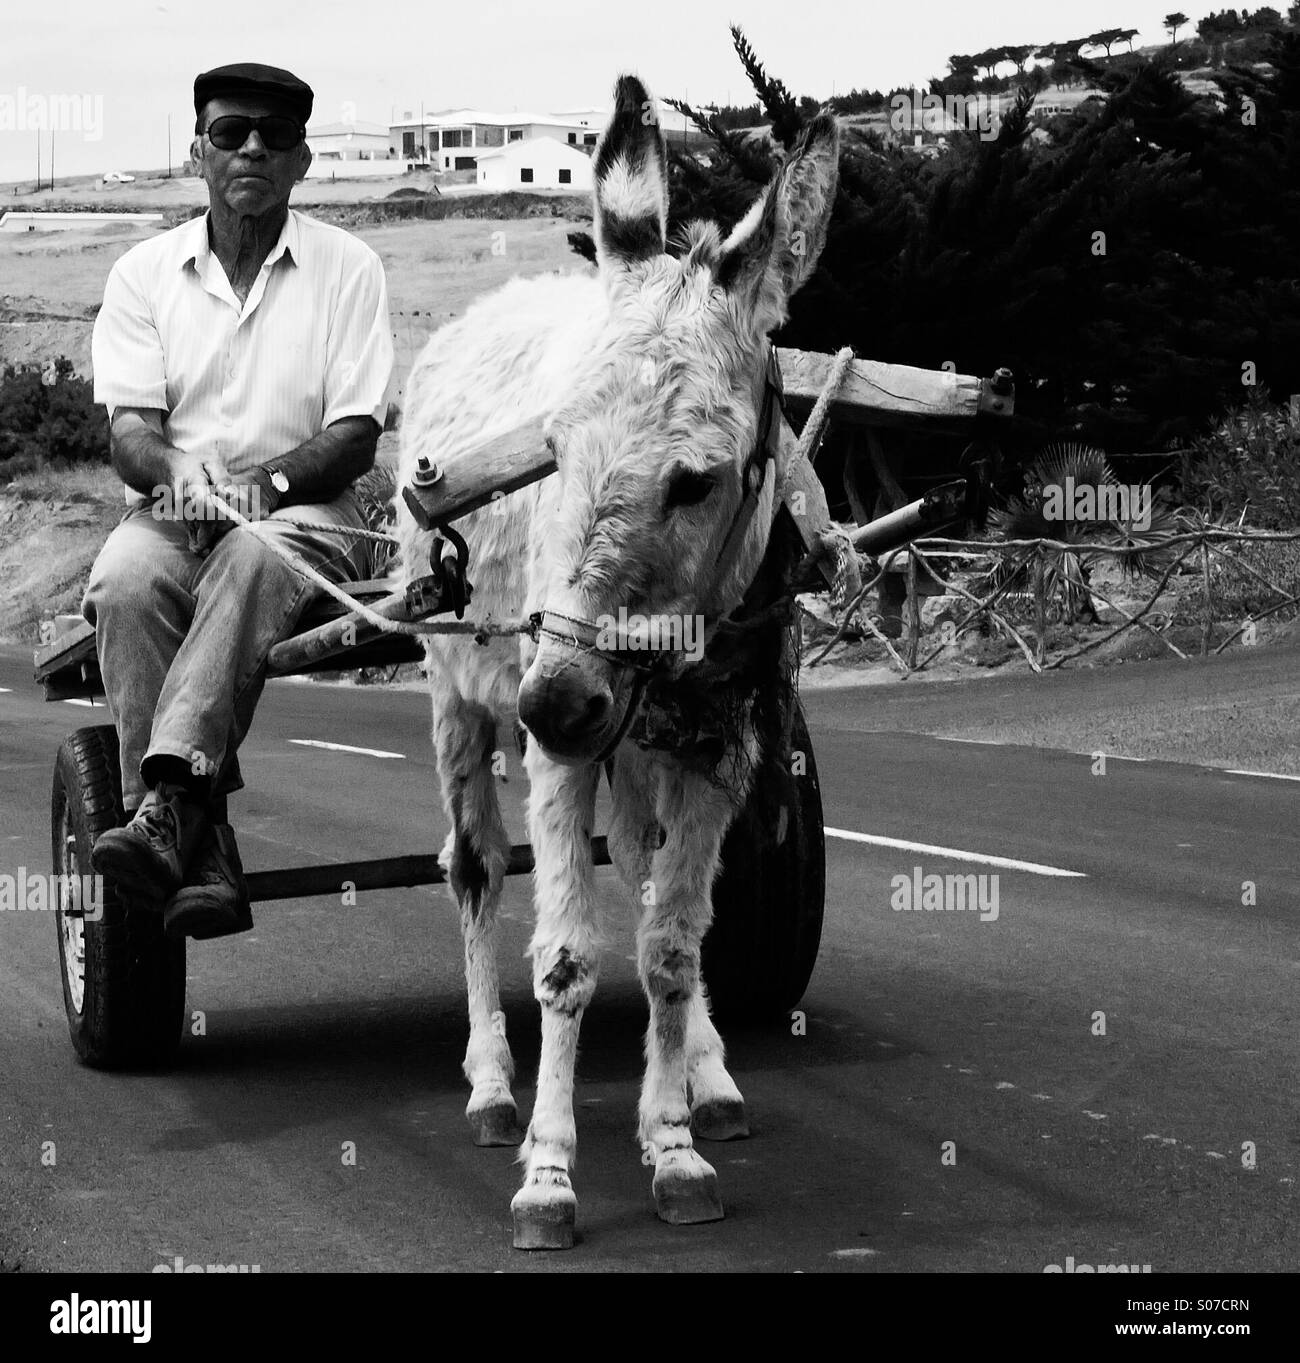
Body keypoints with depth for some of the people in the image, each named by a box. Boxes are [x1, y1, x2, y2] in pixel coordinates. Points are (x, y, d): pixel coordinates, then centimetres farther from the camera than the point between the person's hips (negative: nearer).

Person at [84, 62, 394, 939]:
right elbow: (129, 431, 1)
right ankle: (201, 849, -39)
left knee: (252, 556, -37)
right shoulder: (145, 273, 10)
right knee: (124, 579, -32)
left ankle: (167, 806, -49)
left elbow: (355, 439, -1)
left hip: (305, 511, -2)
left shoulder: (348, 269, 5)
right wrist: (178, 474, -23)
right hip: (172, 510, 2)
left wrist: (265, 482, -20)